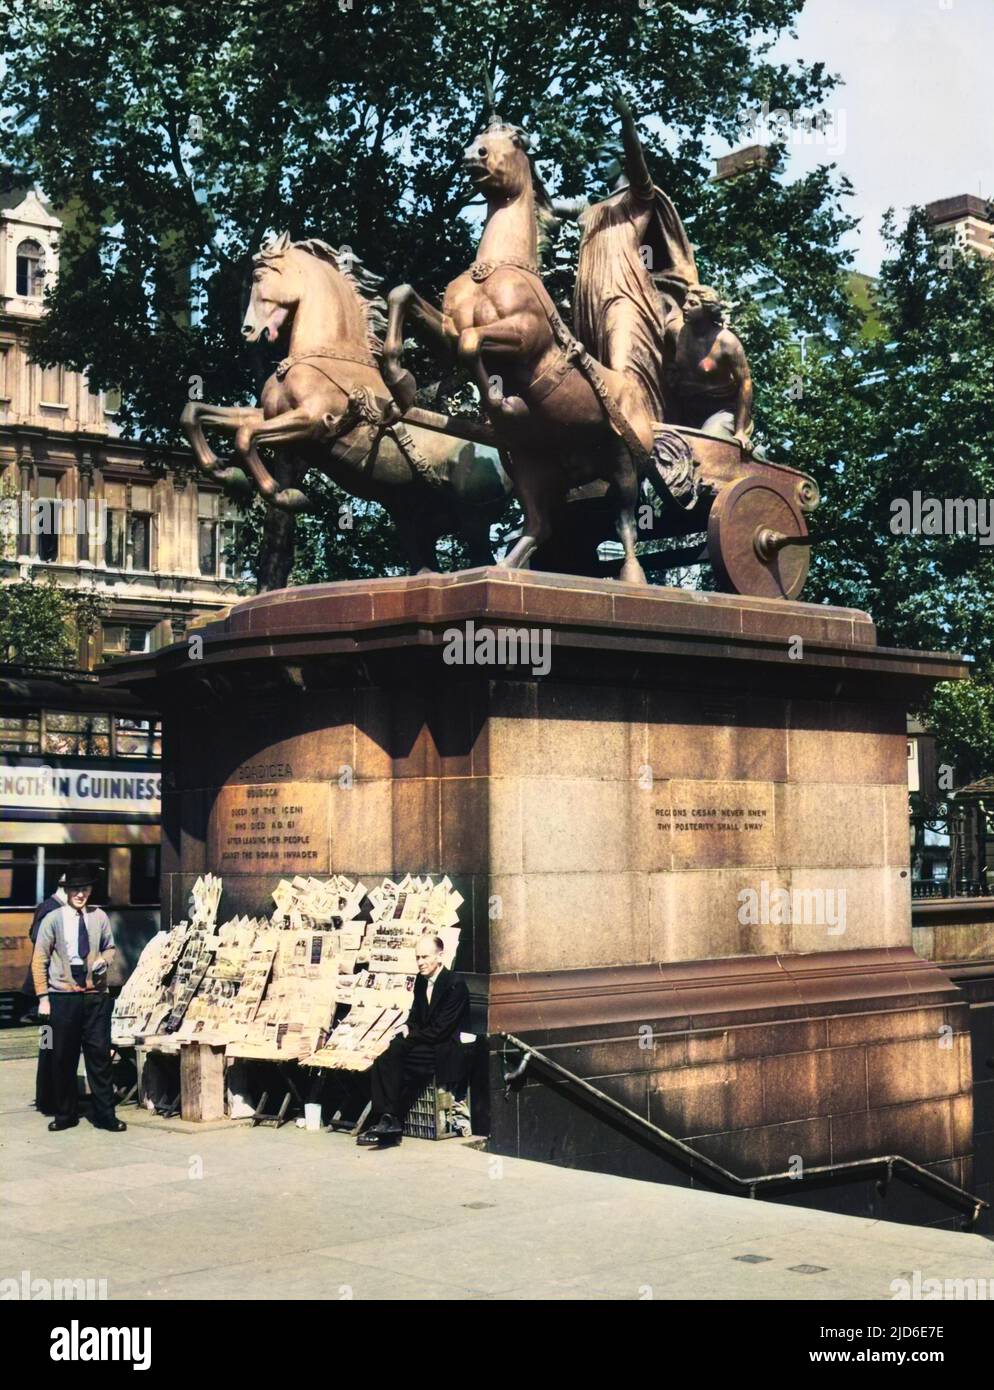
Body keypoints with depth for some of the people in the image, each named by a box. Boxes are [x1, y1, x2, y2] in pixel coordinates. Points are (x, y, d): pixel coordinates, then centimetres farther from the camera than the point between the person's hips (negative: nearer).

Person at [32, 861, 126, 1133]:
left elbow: (109, 947, 19)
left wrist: (103, 959, -4)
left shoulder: (99, 917, 5)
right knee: (64, 1057, 5)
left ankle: (105, 1115, 8)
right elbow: (39, 961, 0)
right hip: (63, 996, -2)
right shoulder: (53, 919, -2)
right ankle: (65, 1115, 18)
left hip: (96, 995, 2)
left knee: (99, 1054, 2)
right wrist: (43, 997, -4)